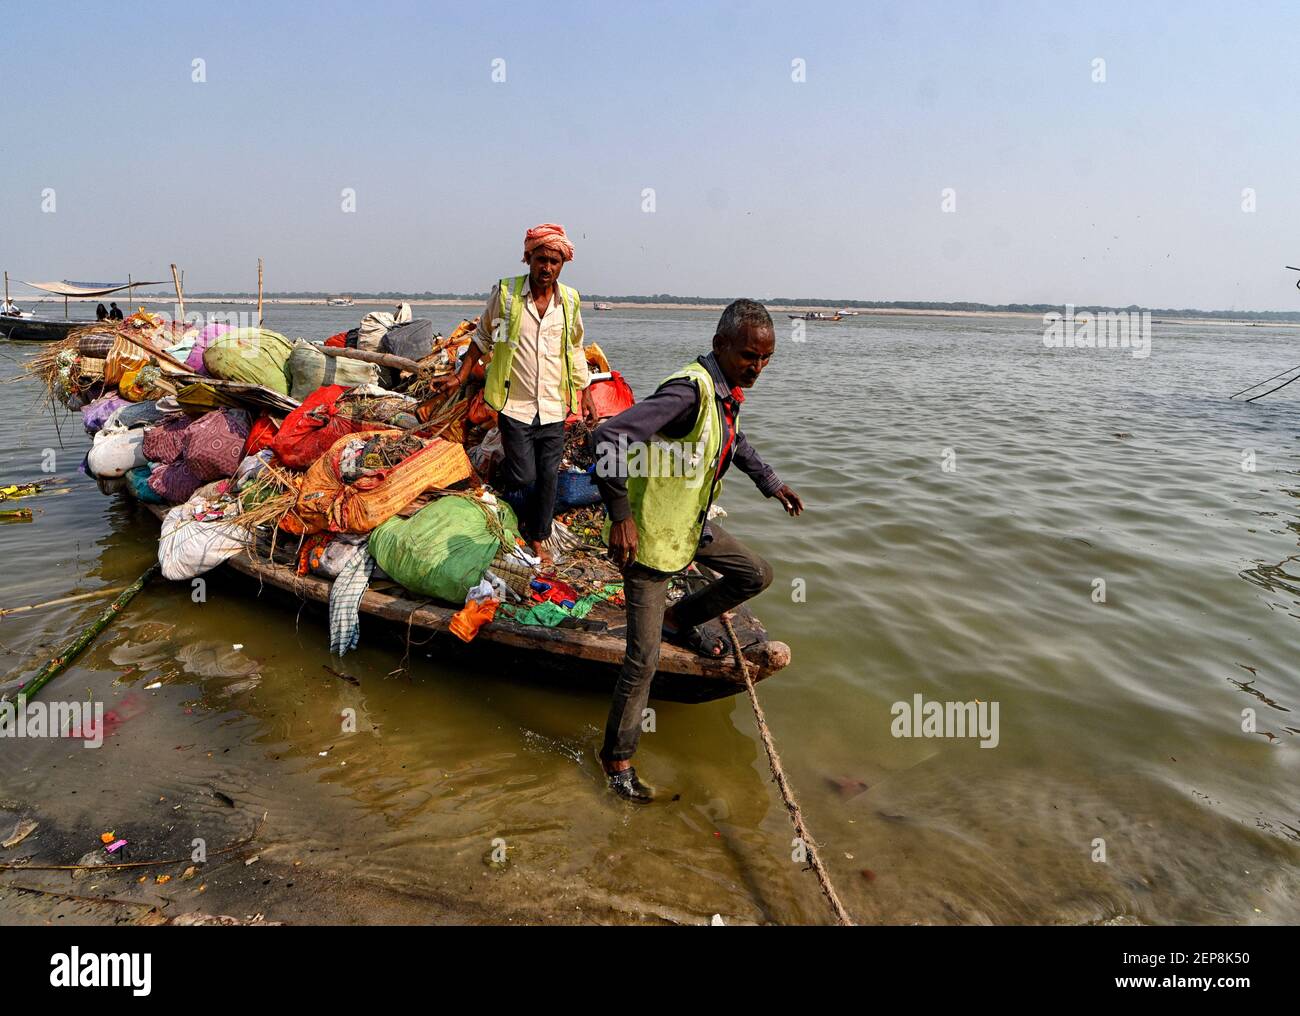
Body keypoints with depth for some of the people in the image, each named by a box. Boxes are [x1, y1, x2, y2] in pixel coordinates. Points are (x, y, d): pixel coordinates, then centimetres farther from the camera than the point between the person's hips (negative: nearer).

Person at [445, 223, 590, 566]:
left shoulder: (570, 300, 3)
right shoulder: (504, 293, -5)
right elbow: (483, 337, 9)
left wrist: (584, 392, 14)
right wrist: (462, 375, 6)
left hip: (554, 408, 3)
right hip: (515, 405, -2)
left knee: (548, 476, 6)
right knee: (524, 476, -4)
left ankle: (538, 538, 24)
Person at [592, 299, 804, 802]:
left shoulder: (728, 390, 2)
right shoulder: (691, 389, -28)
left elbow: (735, 441, 26)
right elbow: (610, 436, -37)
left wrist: (771, 482, 21)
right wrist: (621, 516, -35)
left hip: (692, 527, 9)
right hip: (648, 536, -9)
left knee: (756, 575, 20)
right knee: (643, 658, -4)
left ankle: (679, 619, 37)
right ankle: (617, 758, 14)